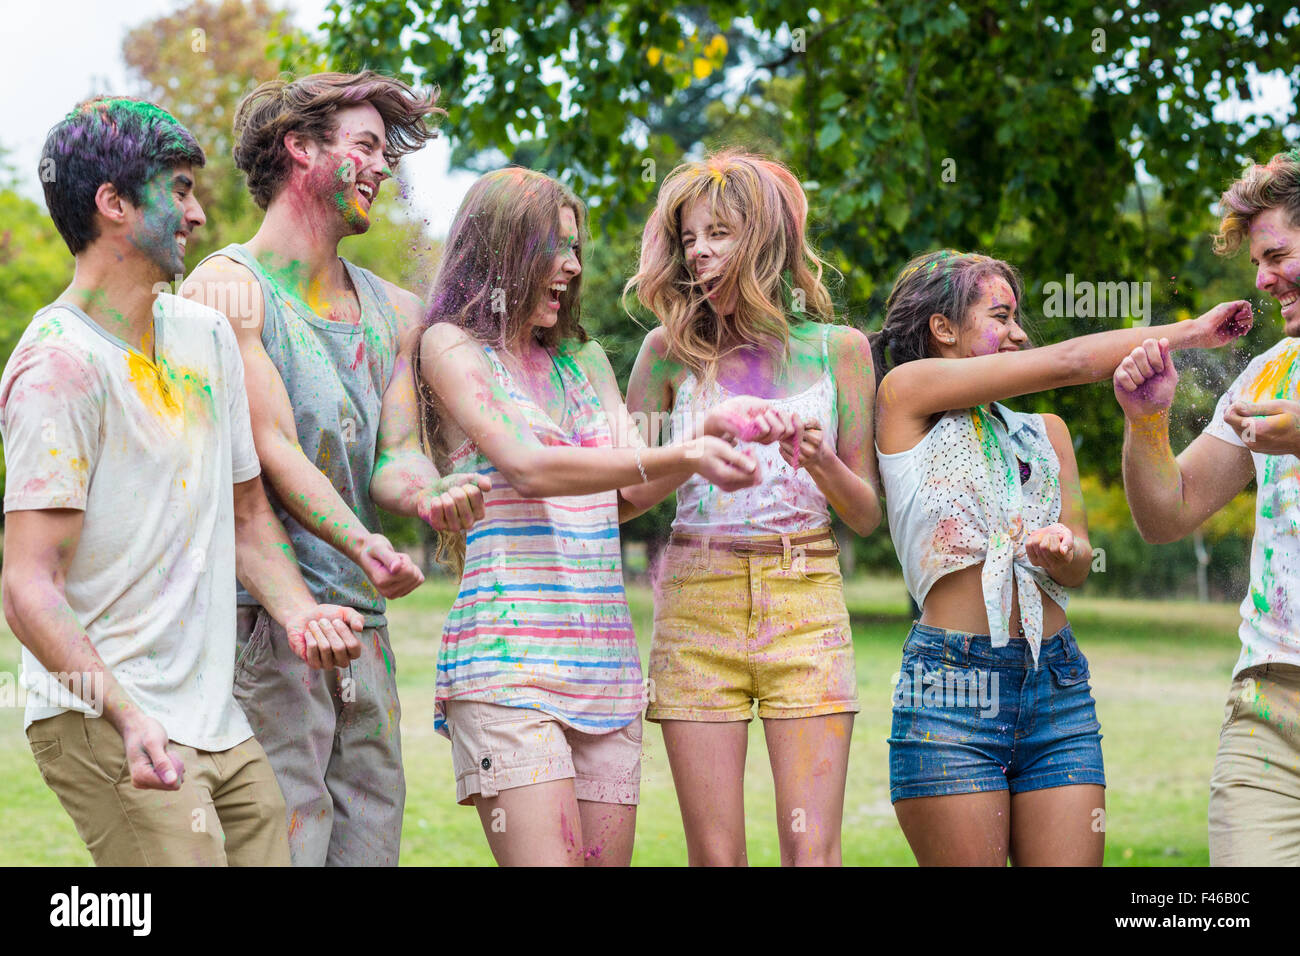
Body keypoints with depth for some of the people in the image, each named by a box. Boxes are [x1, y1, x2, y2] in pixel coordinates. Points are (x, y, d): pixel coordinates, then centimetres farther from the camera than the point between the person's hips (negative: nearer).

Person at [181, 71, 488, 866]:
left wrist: (429, 494, -14)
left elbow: (393, 457, 11)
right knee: (284, 842, -12)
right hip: (263, 618, -7)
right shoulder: (228, 288, -3)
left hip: (363, 621, 7)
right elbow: (271, 443, -12)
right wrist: (361, 543, -27)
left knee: (373, 836, 4)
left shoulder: (394, 312, 19)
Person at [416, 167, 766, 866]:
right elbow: (528, 468, -12)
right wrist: (685, 454, -19)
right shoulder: (451, 345, 2)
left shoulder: (584, 359, 21)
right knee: (547, 860, -18)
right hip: (509, 646, -6)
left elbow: (636, 488, 13)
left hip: (604, 650, 6)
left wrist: (715, 436, -6)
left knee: (607, 858, 2)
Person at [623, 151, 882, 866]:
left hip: (805, 599, 0)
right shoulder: (670, 350, 7)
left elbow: (867, 515, 9)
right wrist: (712, 429, -12)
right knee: (714, 854, -2)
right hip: (696, 599, 0)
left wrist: (820, 460, -12)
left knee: (811, 847, -8)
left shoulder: (838, 348, 7)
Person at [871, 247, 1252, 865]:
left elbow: (1081, 565, 15)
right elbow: (1069, 363, 2)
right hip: (952, 684, -5)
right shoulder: (906, 393, 4)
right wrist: (1190, 333, 10)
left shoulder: (1045, 434, 22)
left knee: (1073, 861, -4)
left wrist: (1062, 553, -9)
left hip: (1058, 687, 5)